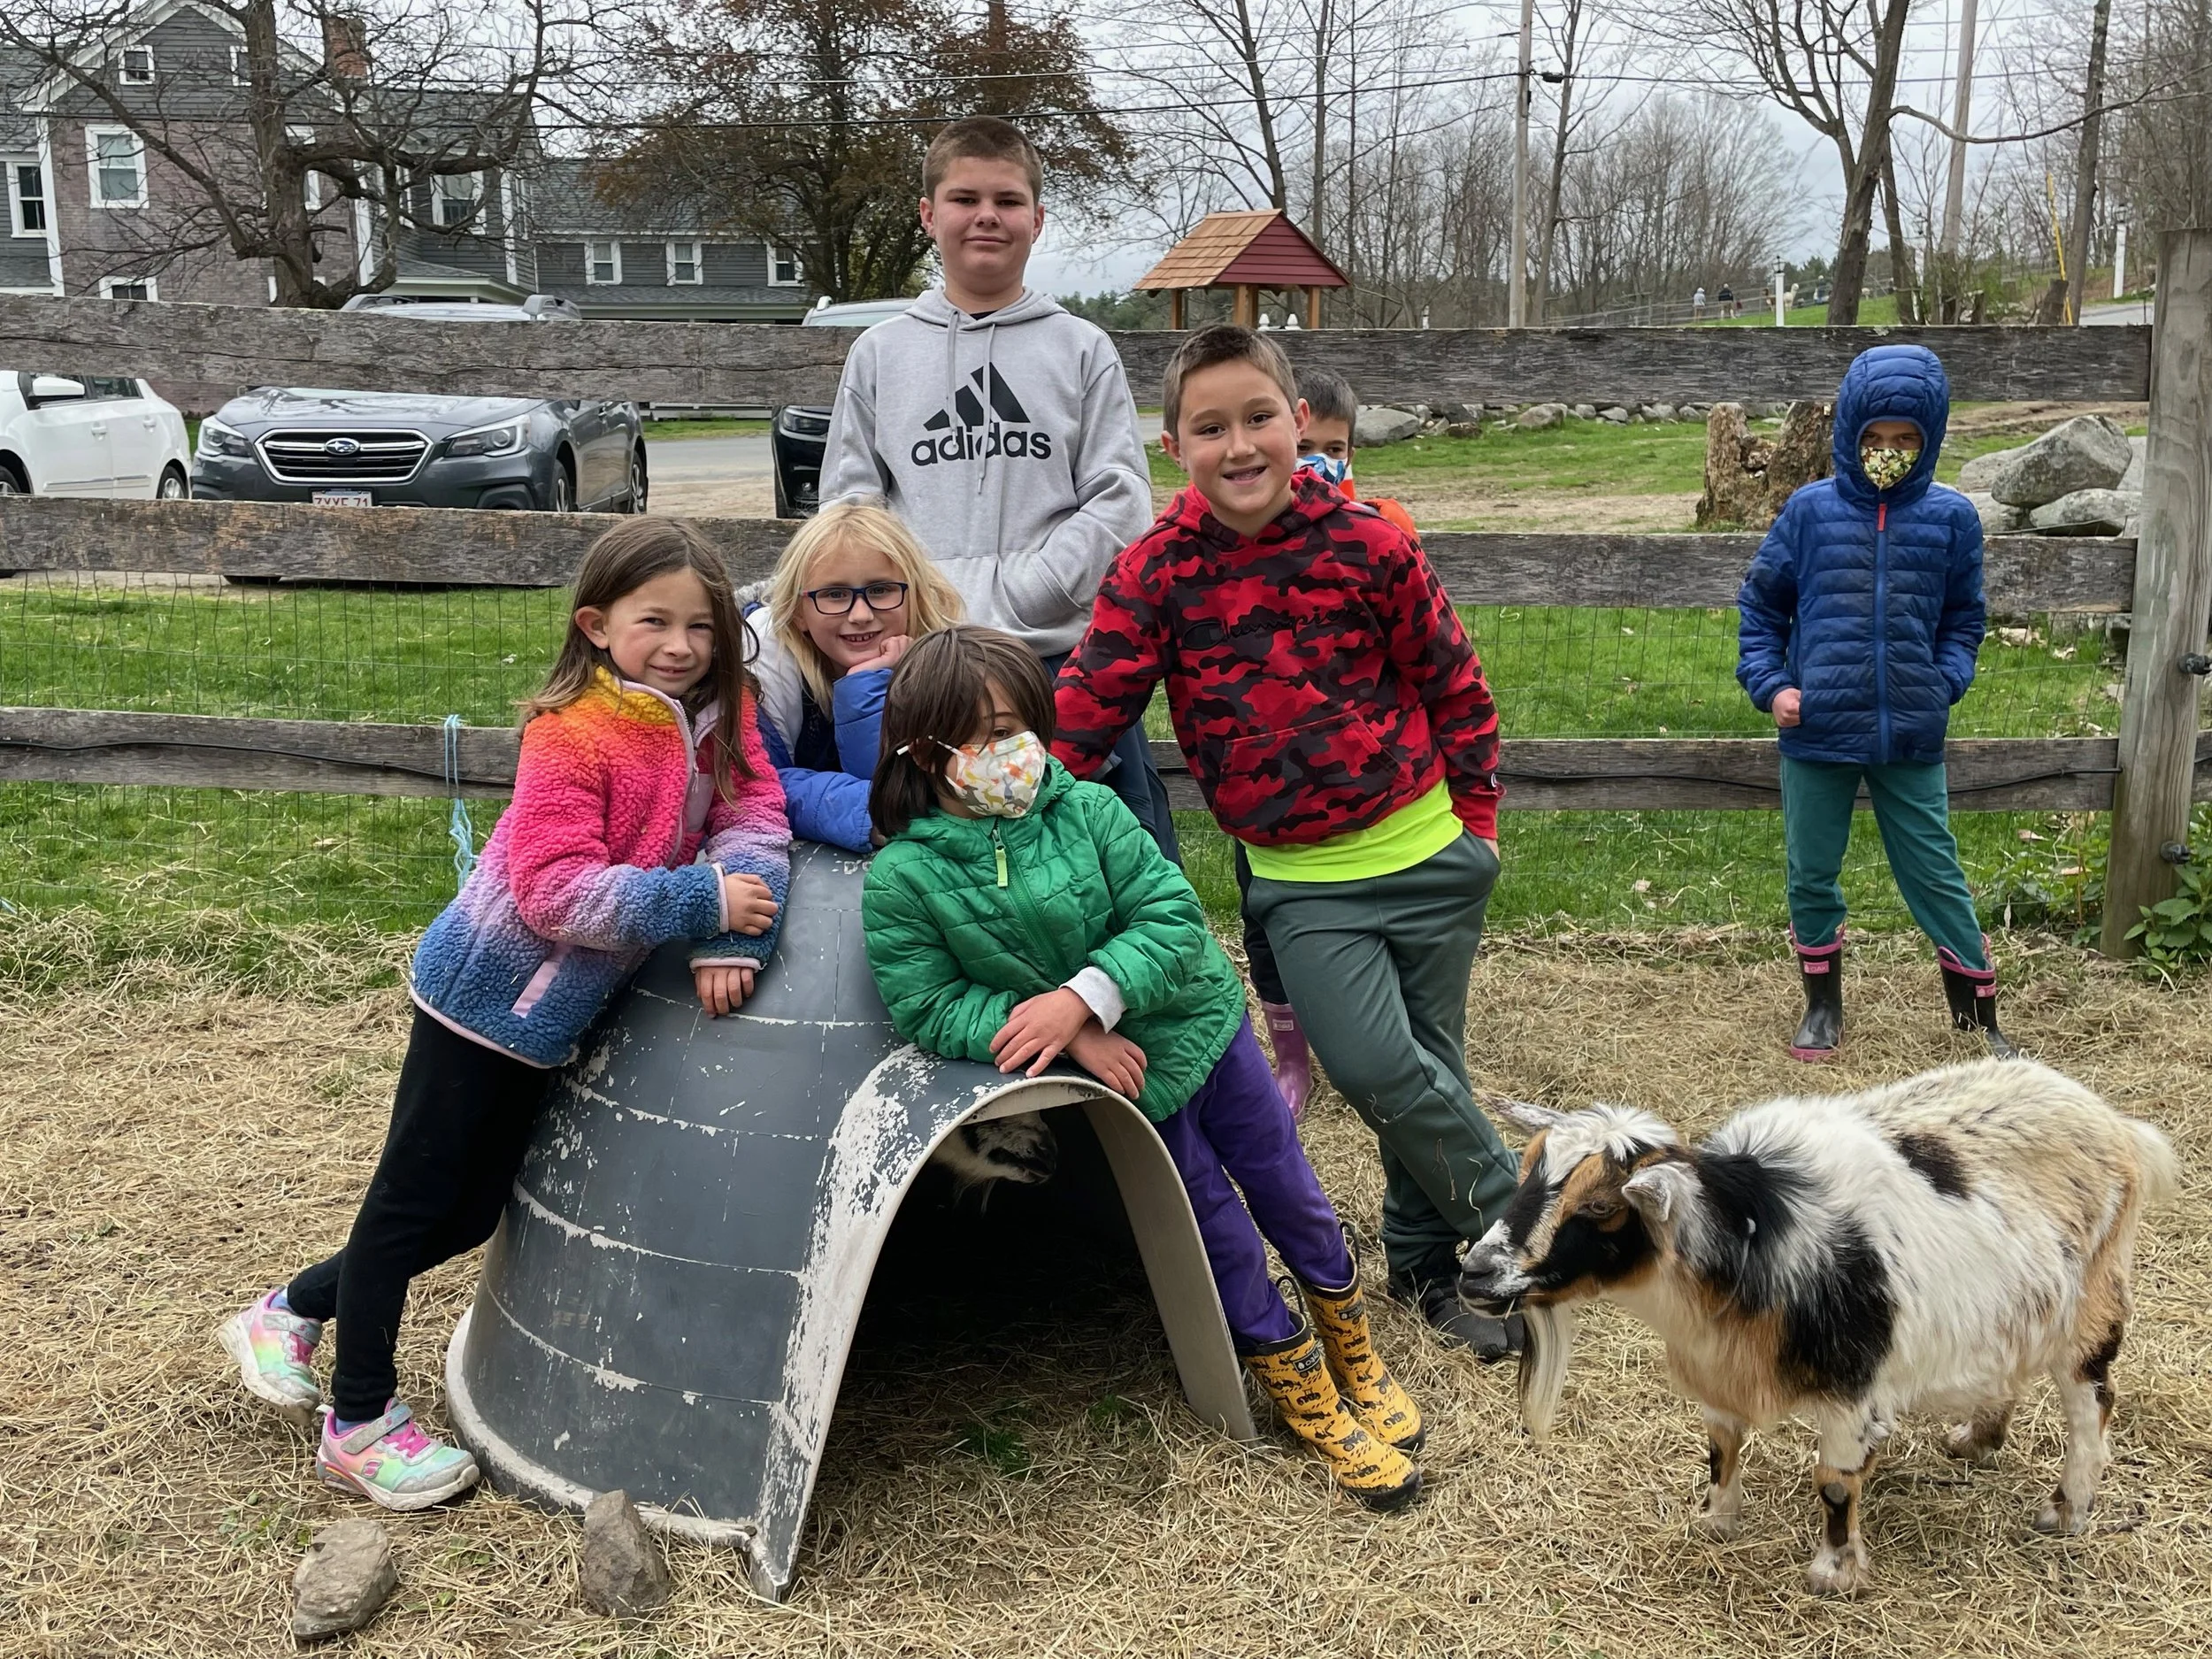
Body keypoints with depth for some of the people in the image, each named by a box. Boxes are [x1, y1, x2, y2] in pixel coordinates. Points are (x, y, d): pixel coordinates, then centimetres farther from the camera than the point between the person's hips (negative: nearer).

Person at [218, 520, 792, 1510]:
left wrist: (729, 941, -23)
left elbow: (754, 819, -8)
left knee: (474, 1208, 19)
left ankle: (292, 1314, 39)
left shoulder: (715, 714, -1)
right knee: (412, 1196, 7)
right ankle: (360, 1425, 23)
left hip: (550, 1015, 8)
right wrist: (703, 902, -28)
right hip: (485, 988, -8)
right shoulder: (572, 732, -23)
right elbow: (557, 891, -29)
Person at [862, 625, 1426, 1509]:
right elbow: (926, 1007, -16)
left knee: (1288, 1189, 15)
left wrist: (1083, 996, -28)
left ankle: (1354, 1354, 41)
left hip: (1199, 1021, 2)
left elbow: (1173, 918, -15)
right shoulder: (902, 879, -17)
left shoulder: (1086, 810, -13)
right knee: (1219, 1234, 6)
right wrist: (1074, 1038, -21)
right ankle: (1305, 1395, 30)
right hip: (1121, 1079, -2)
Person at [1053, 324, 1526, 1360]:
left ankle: (1429, 1263, 33)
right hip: (1301, 882, 0)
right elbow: (1084, 709, -10)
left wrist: (1476, 817, 4)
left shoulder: (1365, 543, -7)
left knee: (1427, 1068, 10)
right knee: (1379, 1070, -13)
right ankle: (1514, 1220, 13)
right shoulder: (1158, 571, -8)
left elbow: (1451, 684, 2)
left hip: (1427, 853, 1)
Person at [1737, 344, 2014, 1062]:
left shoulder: (1951, 517, -1)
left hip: (1911, 739, -1)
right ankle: (1823, 1007, 32)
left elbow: (1963, 620, 10)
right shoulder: (1810, 511, -3)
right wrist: (1768, 683, -6)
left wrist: (1944, 685, -6)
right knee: (1811, 877, 12)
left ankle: (1981, 1023, 22)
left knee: (1937, 879, 6)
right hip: (1817, 734, 1)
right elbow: (1761, 605, 6)